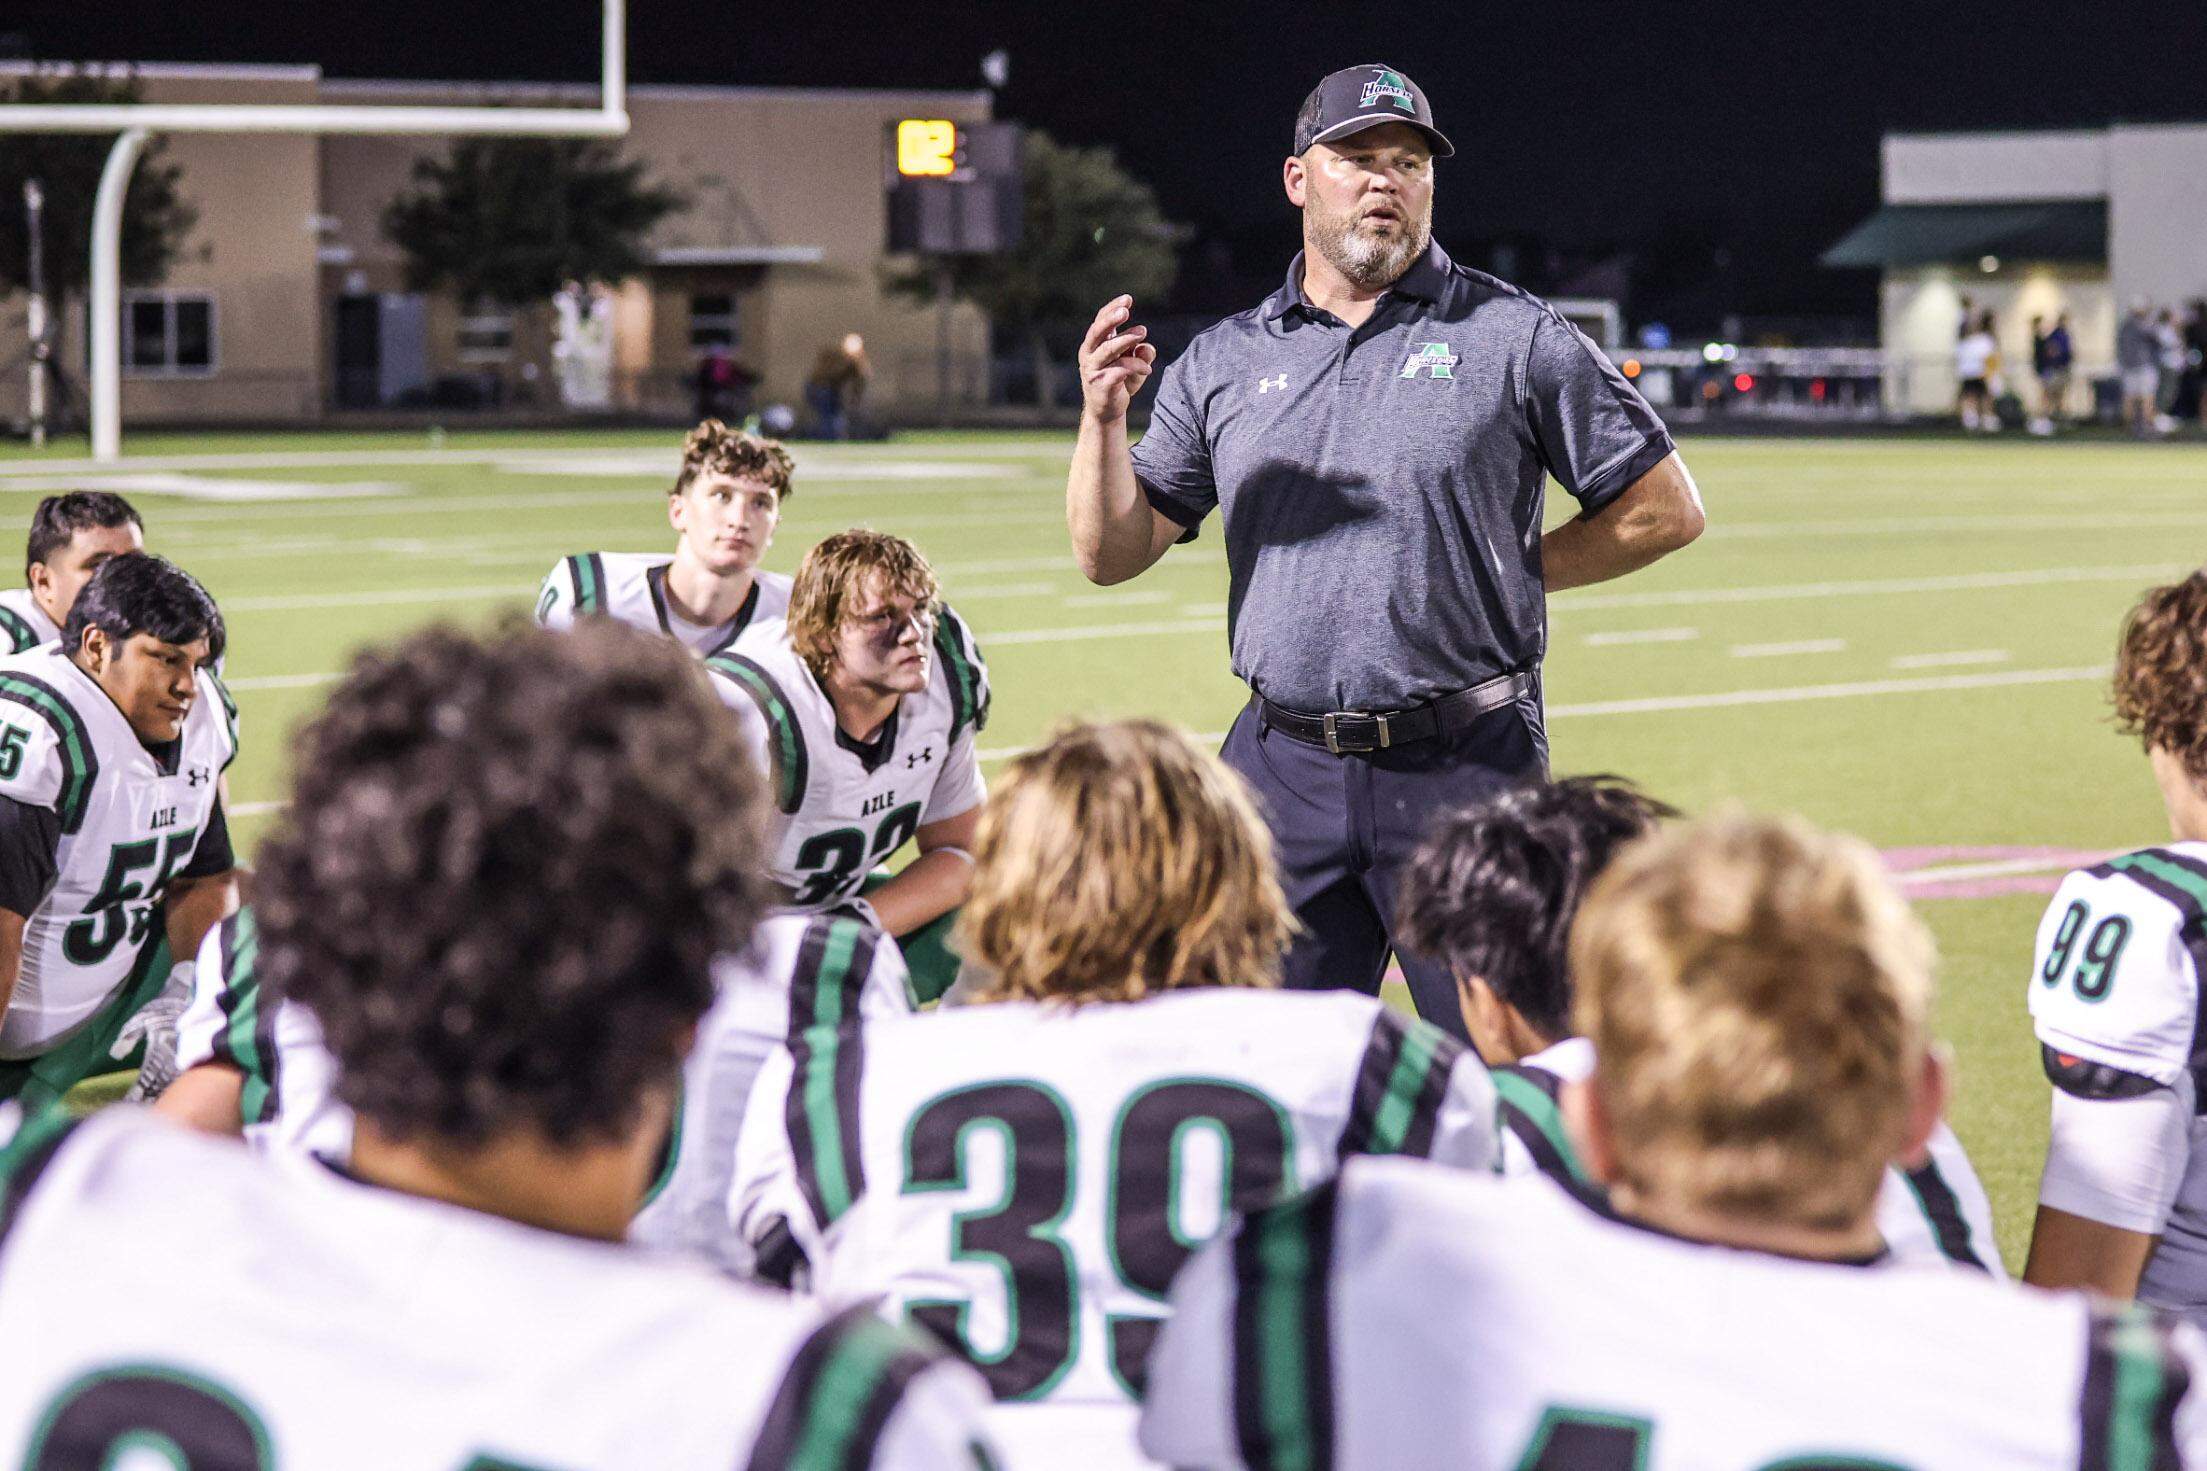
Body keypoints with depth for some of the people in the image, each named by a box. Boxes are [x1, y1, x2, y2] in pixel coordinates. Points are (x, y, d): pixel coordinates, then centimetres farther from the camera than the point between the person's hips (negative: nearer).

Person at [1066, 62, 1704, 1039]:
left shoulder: (1514, 338, 2)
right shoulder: (1224, 362, 12)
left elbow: (1665, 510, 4)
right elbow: (1112, 554, 11)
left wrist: (1508, 574, 0)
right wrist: (1103, 418, -6)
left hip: (1464, 772, -3)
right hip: (1282, 770, 3)